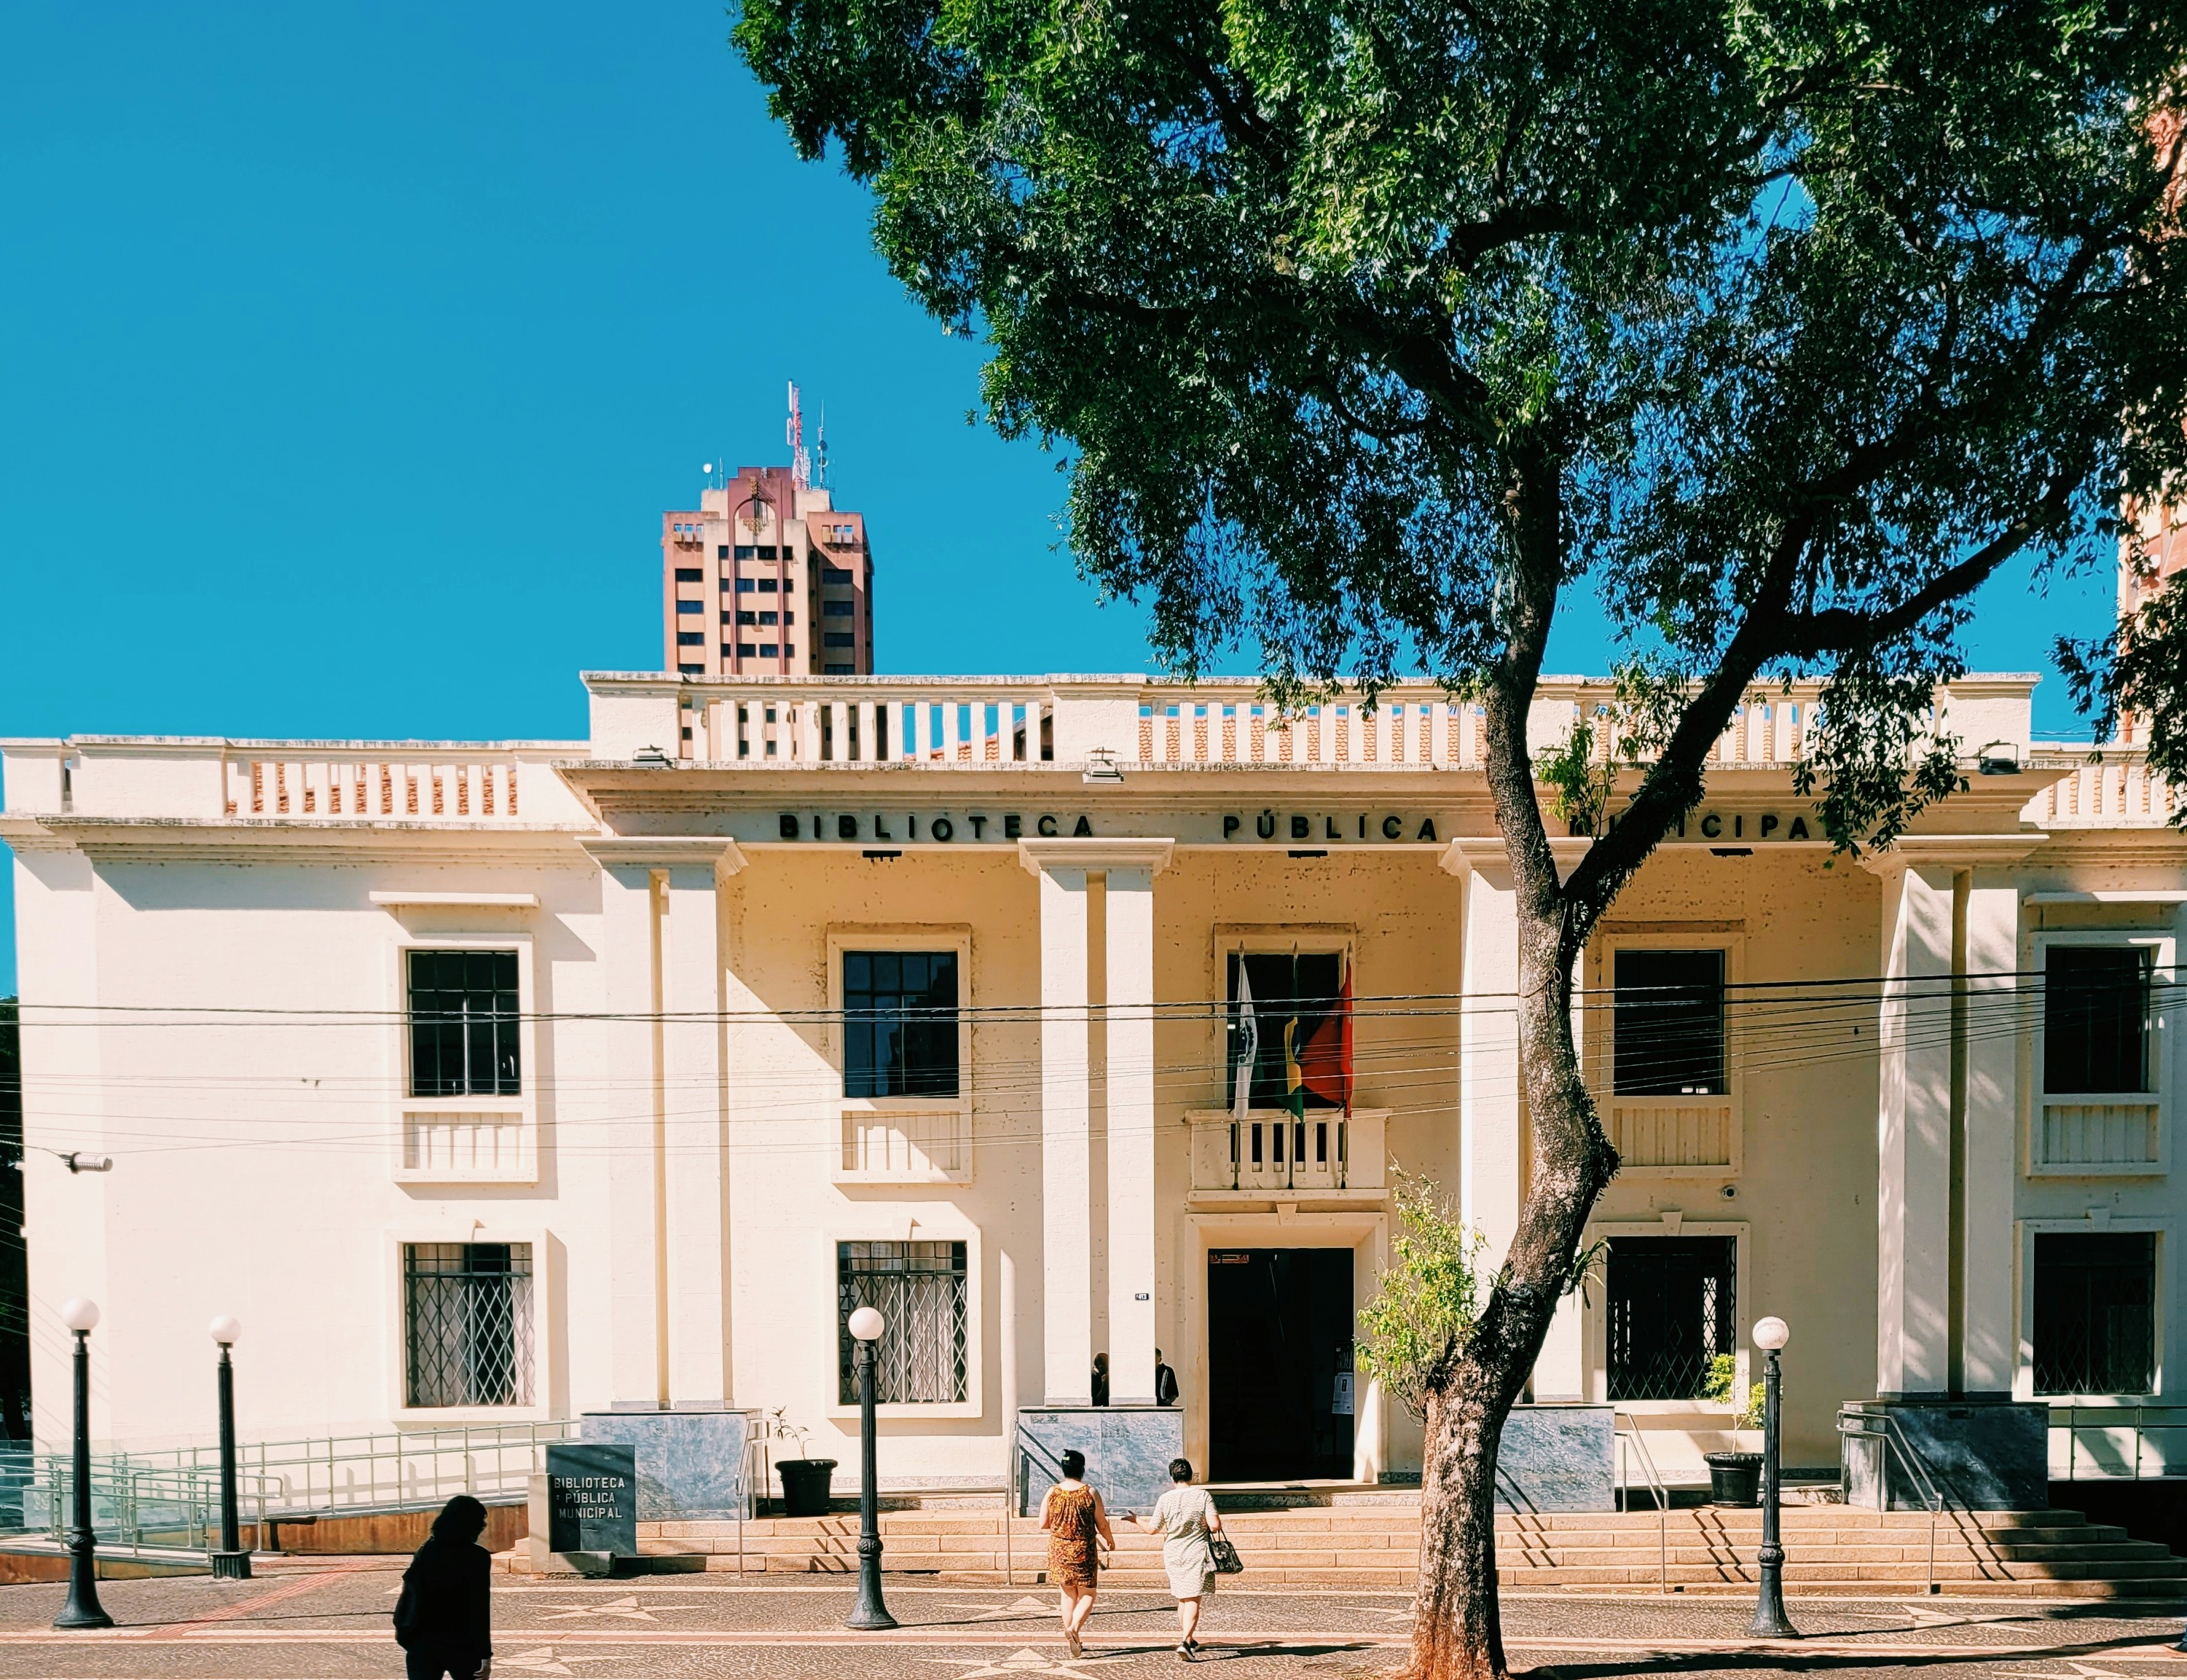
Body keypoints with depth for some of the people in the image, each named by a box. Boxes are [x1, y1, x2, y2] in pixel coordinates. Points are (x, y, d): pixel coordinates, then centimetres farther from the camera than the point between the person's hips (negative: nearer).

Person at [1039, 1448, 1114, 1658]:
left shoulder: (1052, 1492, -4)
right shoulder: (1091, 1493, -11)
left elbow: (1043, 1523, 0)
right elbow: (1102, 1525, -6)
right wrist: (1110, 1540, 14)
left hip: (1059, 1550, 3)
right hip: (1084, 1550, -3)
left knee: (1067, 1595, 15)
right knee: (1087, 1595, 8)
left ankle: (1073, 1641, 18)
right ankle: (1074, 1627, -18)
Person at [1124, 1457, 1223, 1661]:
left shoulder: (1165, 1499, -2)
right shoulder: (1203, 1496, -9)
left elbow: (1153, 1529, 5)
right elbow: (1215, 1525, -15)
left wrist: (1136, 1520, 22)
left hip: (1173, 1554, 3)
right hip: (1197, 1553, -3)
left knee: (1183, 1598, 19)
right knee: (1194, 1600, -4)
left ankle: (1190, 1640, 30)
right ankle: (1185, 1641, -21)